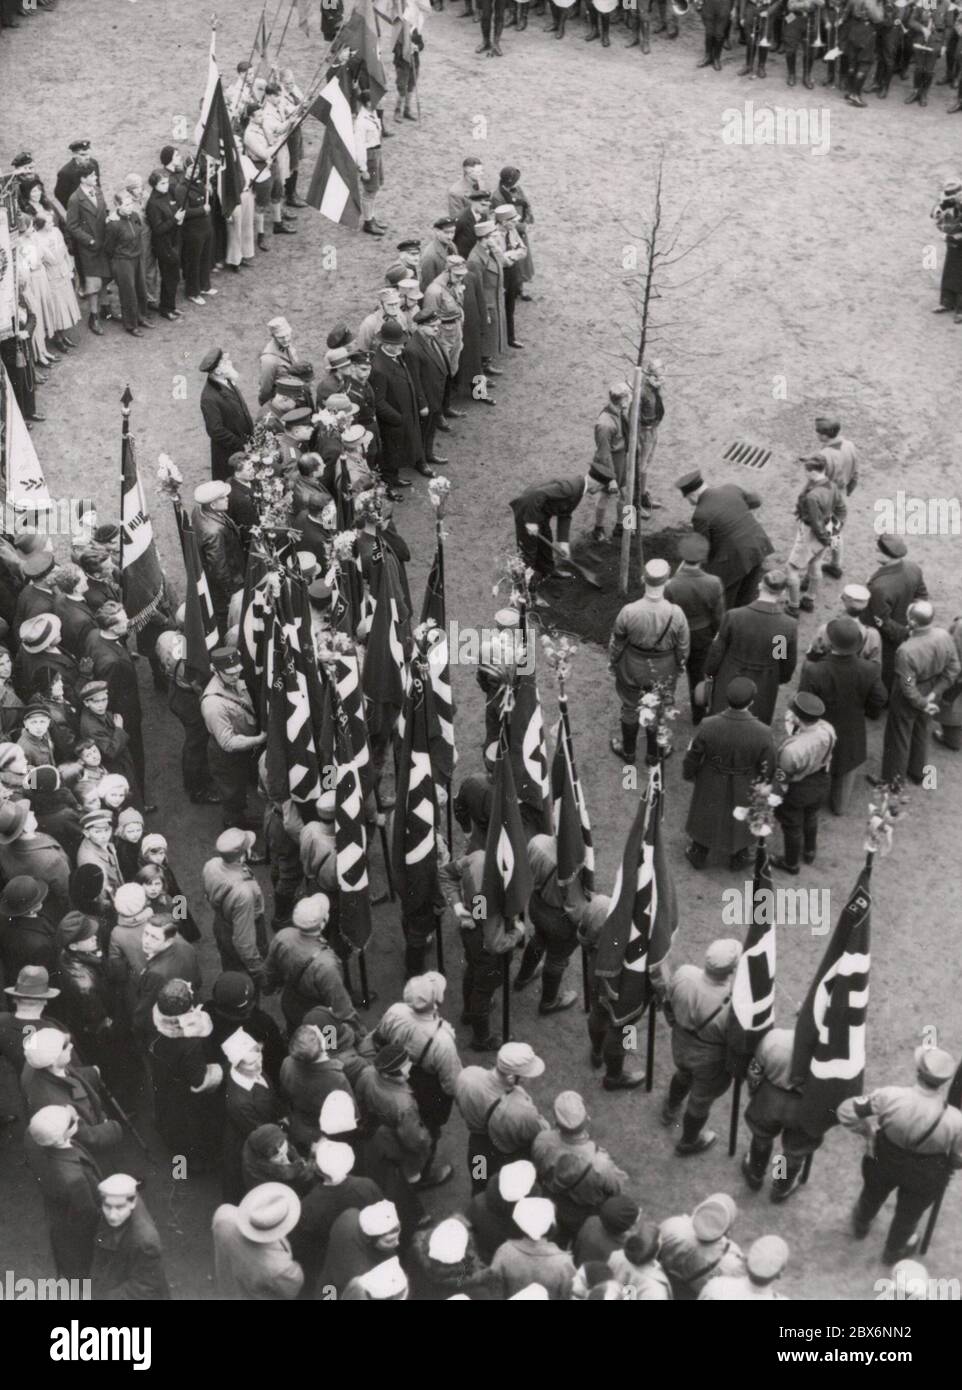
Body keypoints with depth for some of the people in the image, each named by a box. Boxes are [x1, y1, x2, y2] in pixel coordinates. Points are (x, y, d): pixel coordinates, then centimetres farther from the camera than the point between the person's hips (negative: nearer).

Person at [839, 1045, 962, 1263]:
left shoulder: (890, 1097, -37)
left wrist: (868, 1129, -4)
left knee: (873, 1195, 36)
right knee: (909, 1213, 32)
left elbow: (846, 1112, -24)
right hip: (923, 1179, -1)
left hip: (884, 1163, 1)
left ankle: (861, 1226, 67)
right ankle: (894, 1250, 61)